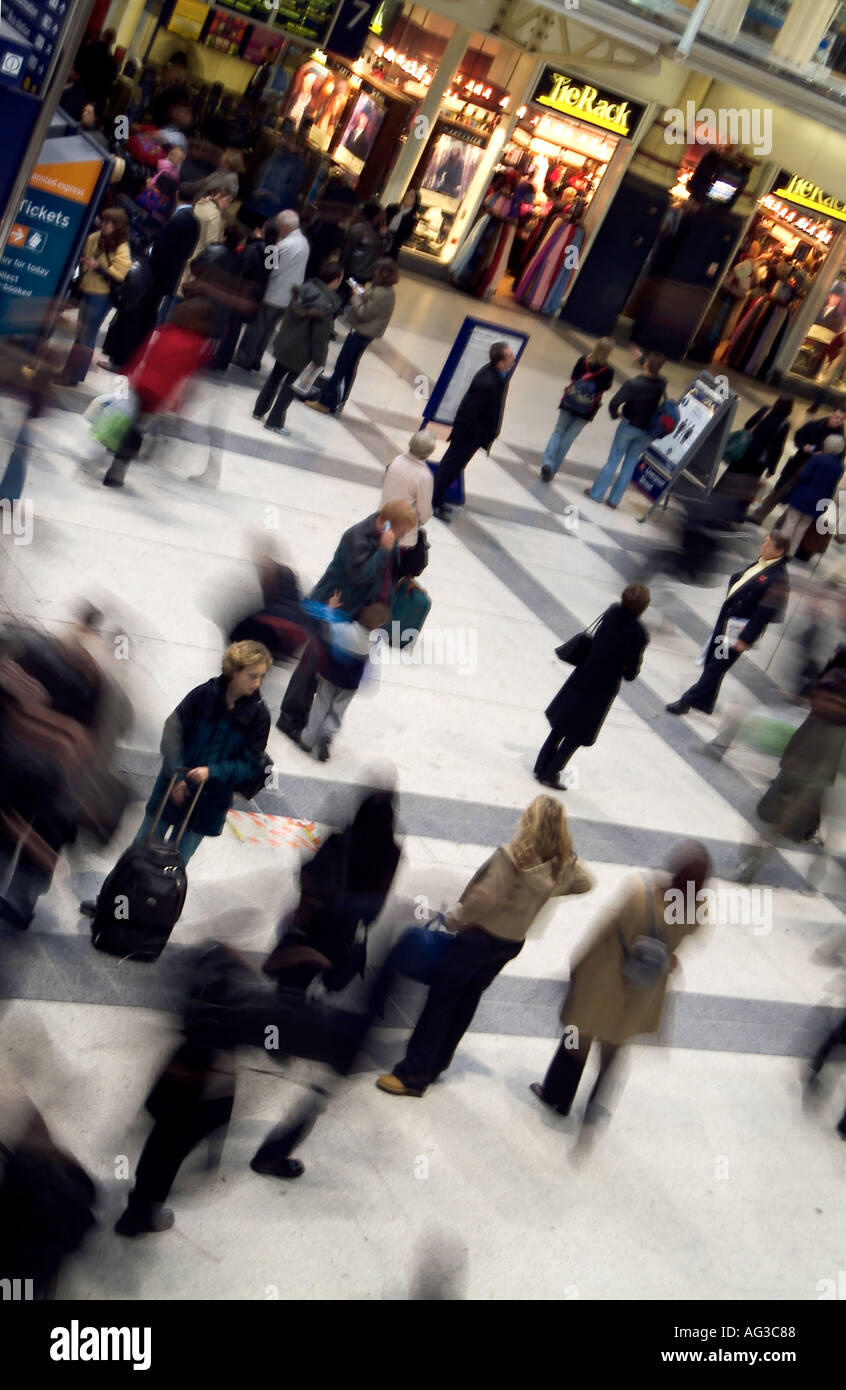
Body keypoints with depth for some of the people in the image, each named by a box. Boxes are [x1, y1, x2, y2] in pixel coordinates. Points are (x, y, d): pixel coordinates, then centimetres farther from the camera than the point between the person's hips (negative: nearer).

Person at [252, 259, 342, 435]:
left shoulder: (305, 288, -3)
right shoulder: (328, 304, -24)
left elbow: (290, 315, 8)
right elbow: (320, 335, -20)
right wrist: (318, 360, -11)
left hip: (283, 343, 7)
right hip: (301, 352, -7)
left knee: (275, 376, 22)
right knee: (290, 384, 8)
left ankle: (259, 410, 35)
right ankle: (274, 422, 15)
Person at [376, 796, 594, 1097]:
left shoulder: (511, 856, -24)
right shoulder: (564, 863, -4)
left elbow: (485, 897, -23)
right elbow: (586, 882, 15)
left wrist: (454, 919, -9)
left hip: (480, 936, -7)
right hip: (512, 943, 7)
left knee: (439, 1001, 2)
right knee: (467, 1000, 19)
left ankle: (414, 1074, 7)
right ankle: (435, 1065, 29)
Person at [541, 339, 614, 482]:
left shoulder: (583, 360, -9)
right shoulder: (608, 371, -15)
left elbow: (573, 376, 2)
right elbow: (606, 387, -2)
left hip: (569, 403, 1)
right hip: (586, 410, -1)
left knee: (559, 431, 14)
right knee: (569, 437, 8)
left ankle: (548, 463, -6)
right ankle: (552, 469, 8)